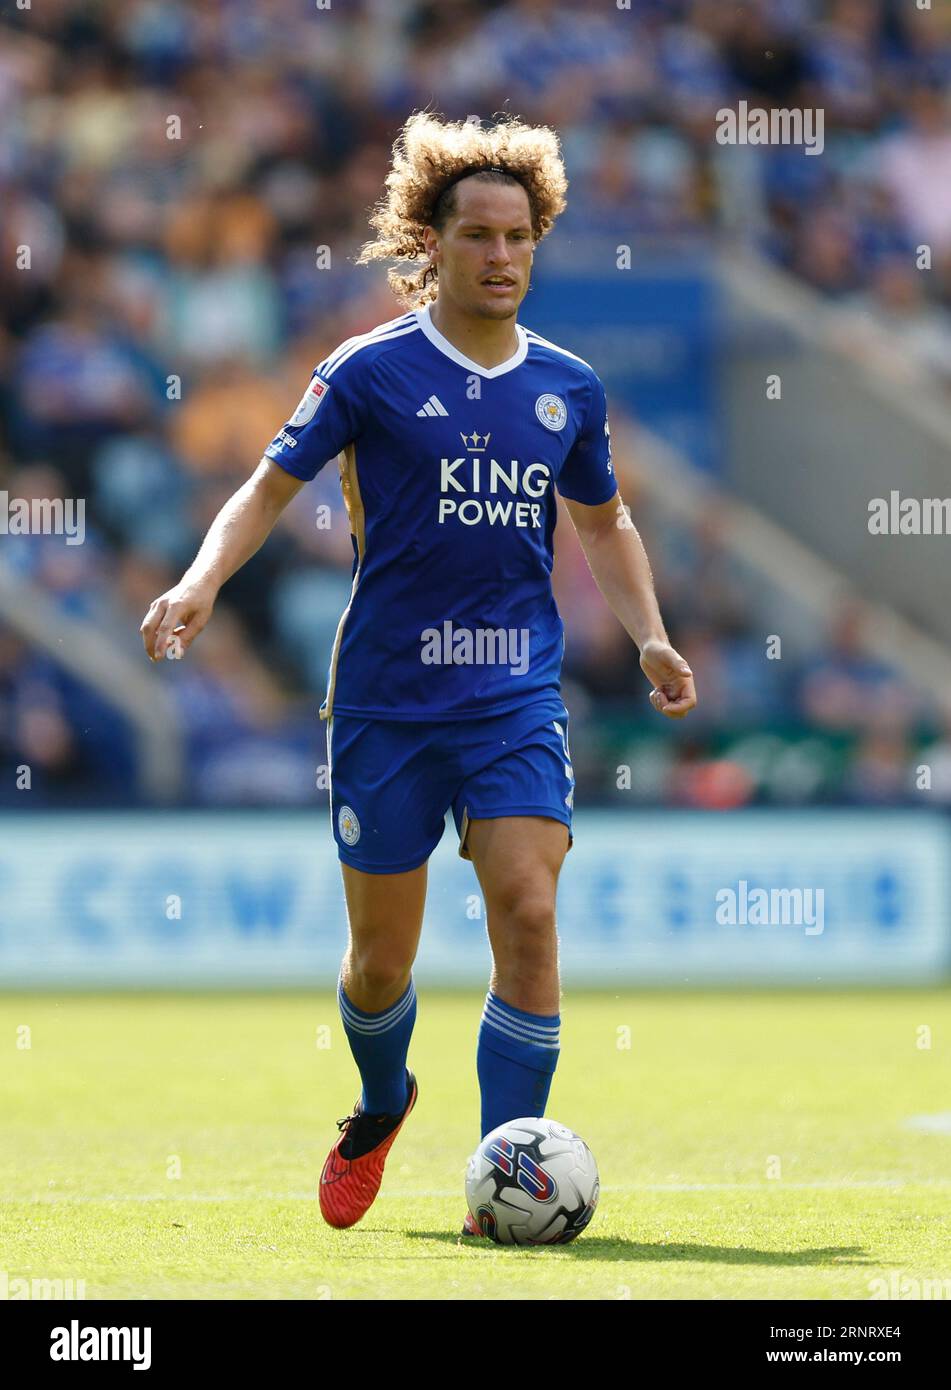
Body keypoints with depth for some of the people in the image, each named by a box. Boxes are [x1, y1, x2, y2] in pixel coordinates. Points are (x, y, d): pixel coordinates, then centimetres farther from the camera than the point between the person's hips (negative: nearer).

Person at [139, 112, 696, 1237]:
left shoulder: (567, 387, 7)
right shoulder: (373, 371, -3)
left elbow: (604, 523, 22)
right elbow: (272, 487, 0)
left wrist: (649, 637, 9)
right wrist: (201, 582, -17)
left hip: (518, 700, 2)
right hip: (387, 700, -2)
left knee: (527, 908, -18)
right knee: (381, 959, 6)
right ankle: (381, 1107, 41)